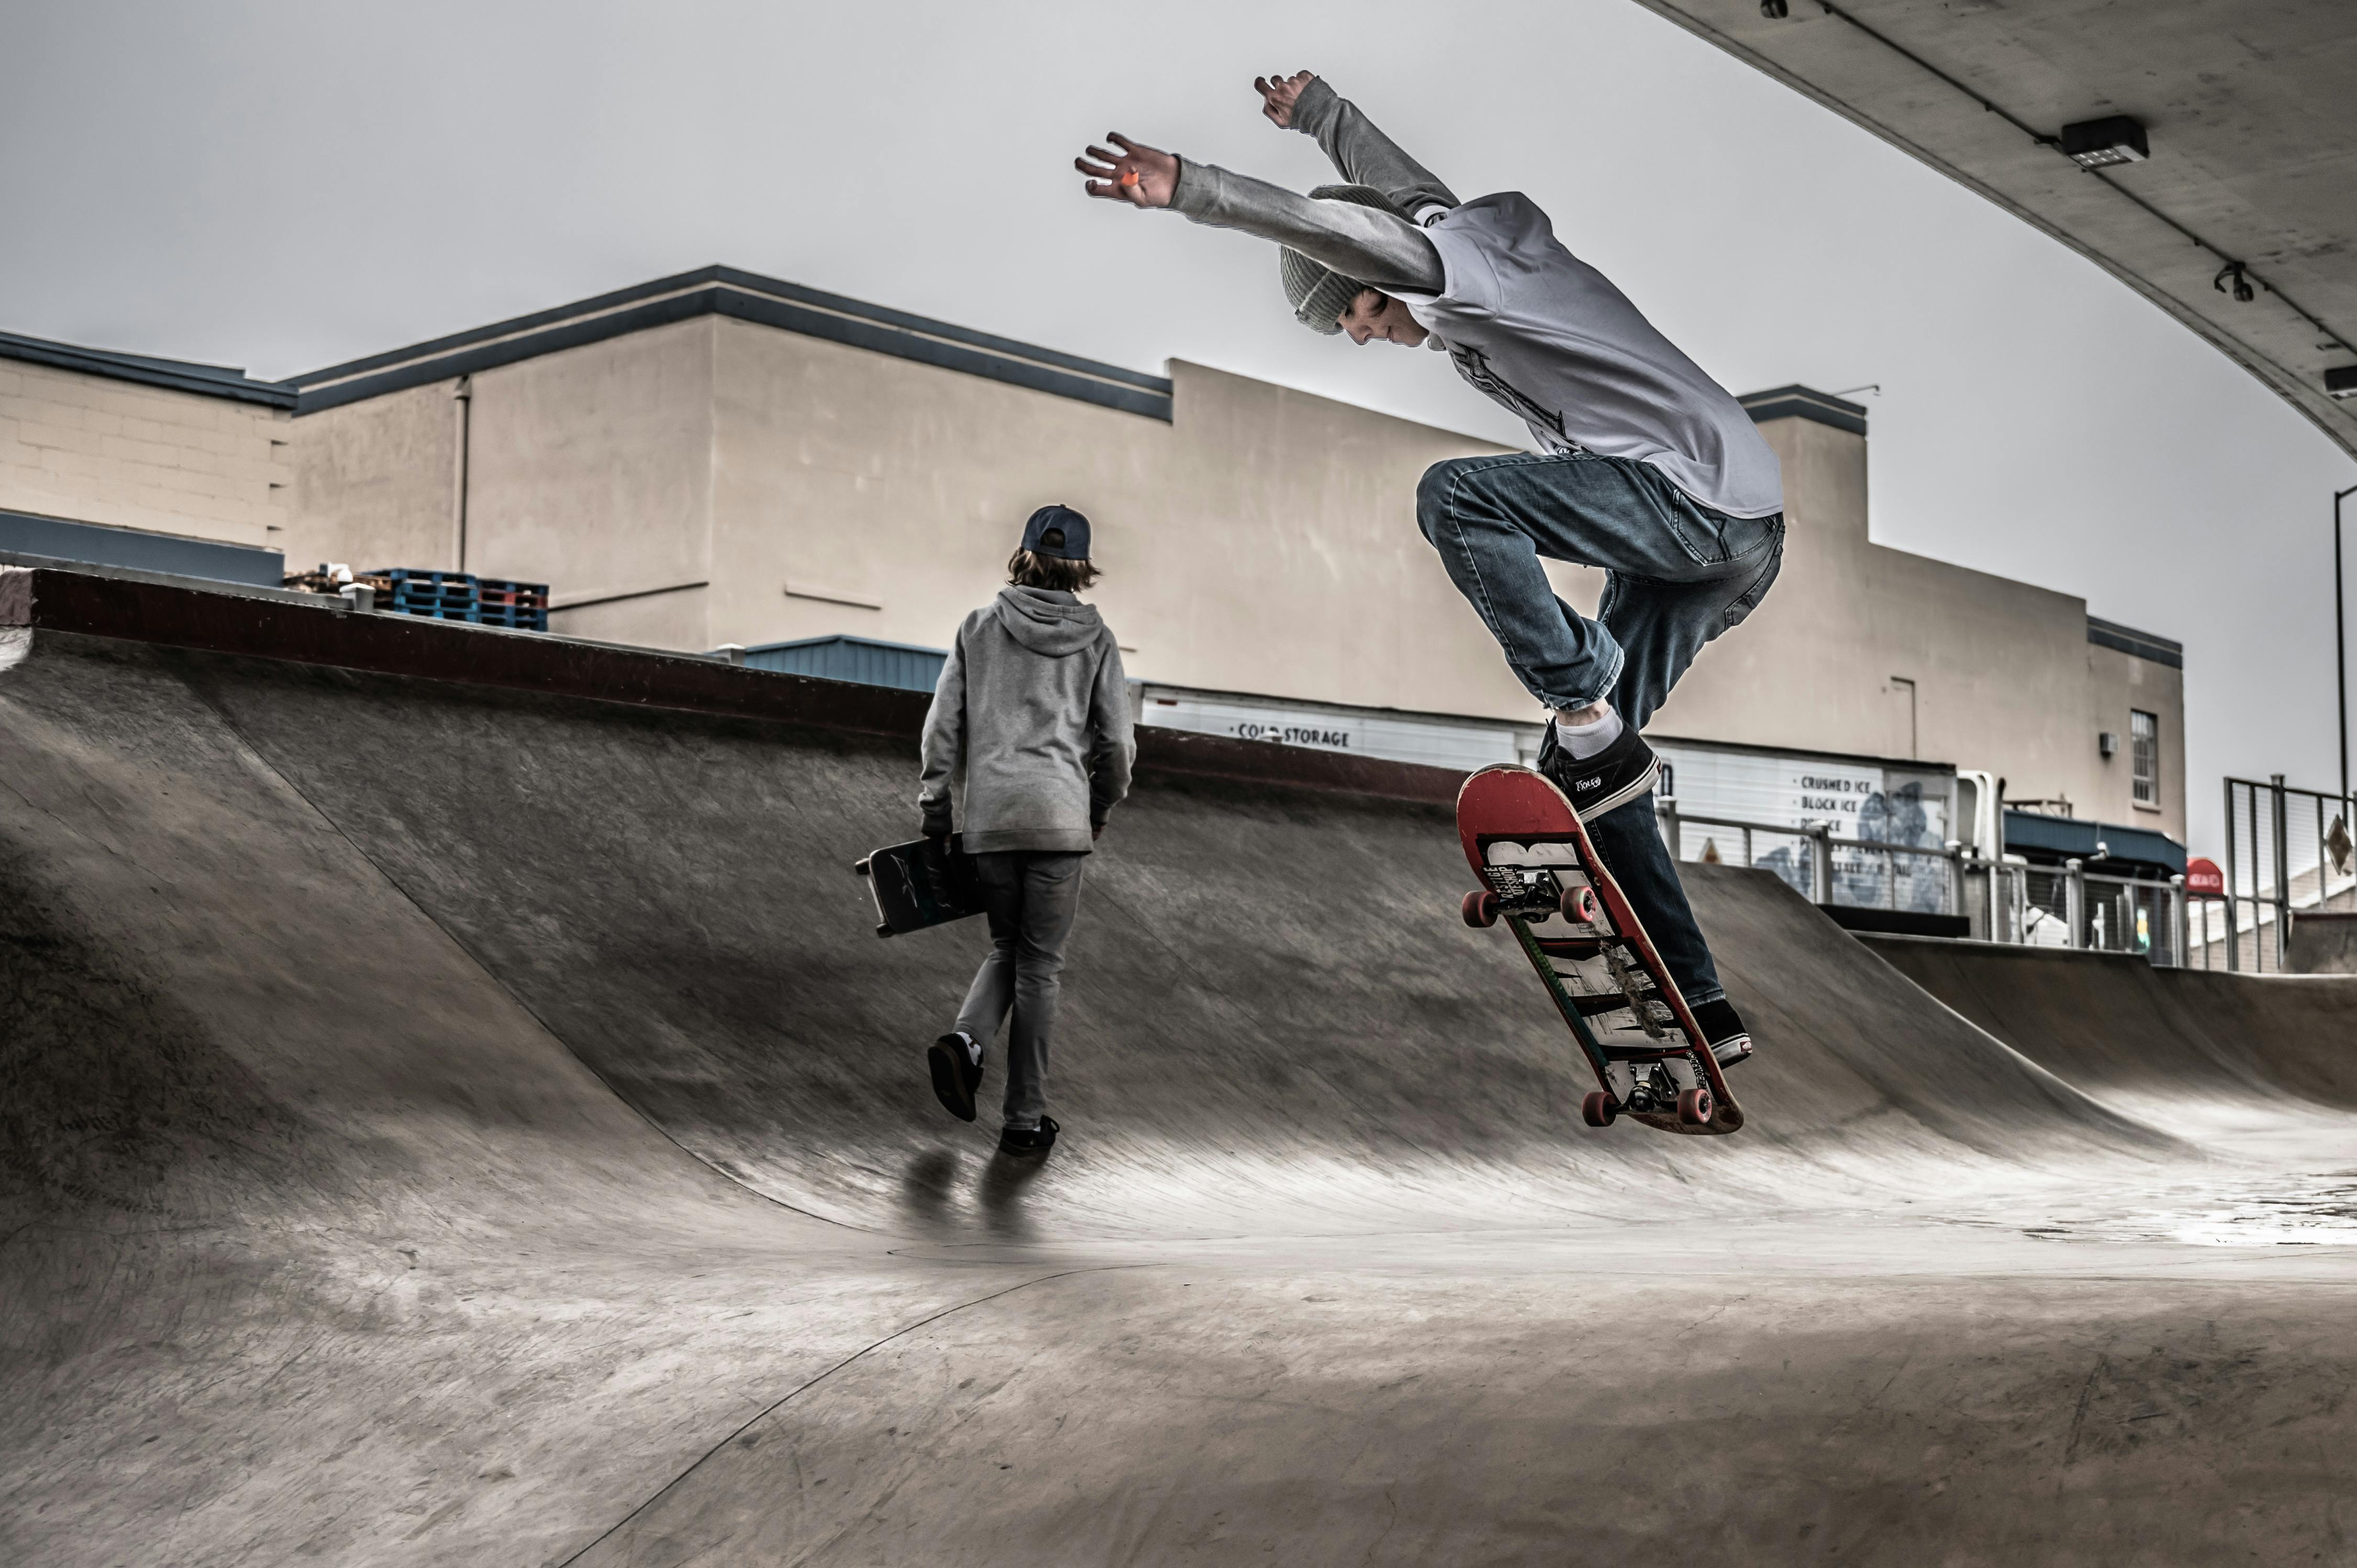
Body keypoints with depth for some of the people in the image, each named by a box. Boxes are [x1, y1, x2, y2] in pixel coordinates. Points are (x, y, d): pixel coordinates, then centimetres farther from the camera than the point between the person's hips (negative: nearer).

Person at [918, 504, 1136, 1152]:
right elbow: (1117, 741, 4)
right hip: (1060, 815, -2)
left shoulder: (980, 626, 8)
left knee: (1007, 945, 19)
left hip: (988, 814, 2)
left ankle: (967, 1039, -10)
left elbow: (943, 722, 6)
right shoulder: (1096, 640, 5)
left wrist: (934, 805, 13)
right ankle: (1025, 1119, 6)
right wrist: (1102, 808, 19)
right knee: (1040, 963, 4)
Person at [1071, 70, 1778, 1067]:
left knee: (1454, 495, -23)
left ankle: (1587, 718, -18)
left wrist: (1188, 189, -28)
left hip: (1701, 491, -10)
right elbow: (1407, 190, 42)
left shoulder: (1474, 252, -6)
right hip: (1728, 547, 10)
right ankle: (1698, 1011, 4)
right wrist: (1317, 110, 53)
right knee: (1591, 768, 6)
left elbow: (1332, 226, -23)